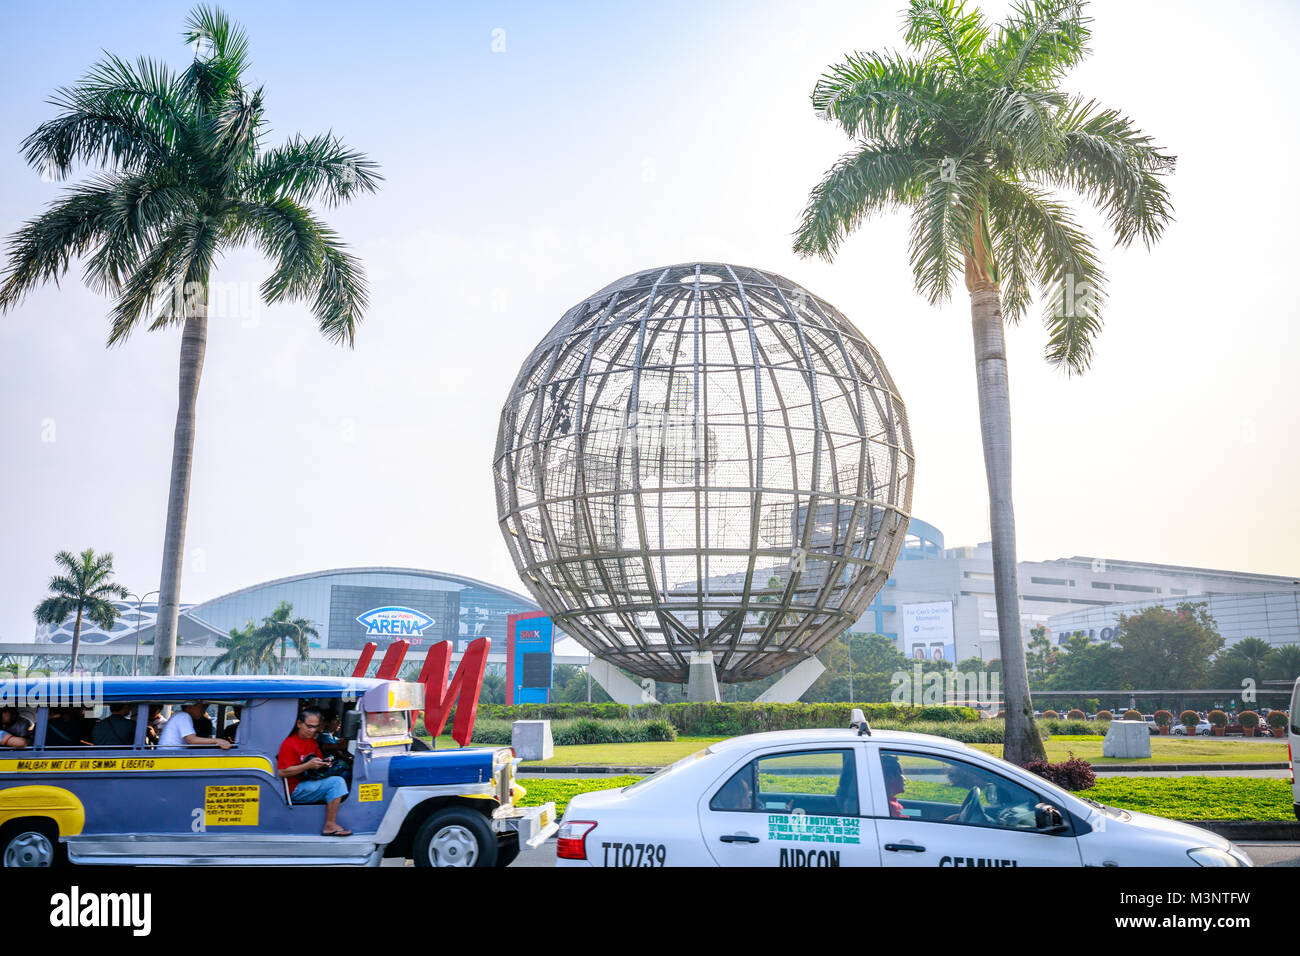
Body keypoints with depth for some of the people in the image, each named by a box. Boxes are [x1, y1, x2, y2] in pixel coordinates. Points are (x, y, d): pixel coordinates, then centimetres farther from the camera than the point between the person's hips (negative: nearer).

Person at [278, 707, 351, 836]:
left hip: (311, 783, 9)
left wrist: (324, 763, 3)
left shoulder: (312, 742, 15)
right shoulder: (289, 744, -11)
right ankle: (330, 826, -27)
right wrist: (308, 765, -23)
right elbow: (282, 772, -18)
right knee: (337, 782, -23)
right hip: (296, 789, -9)